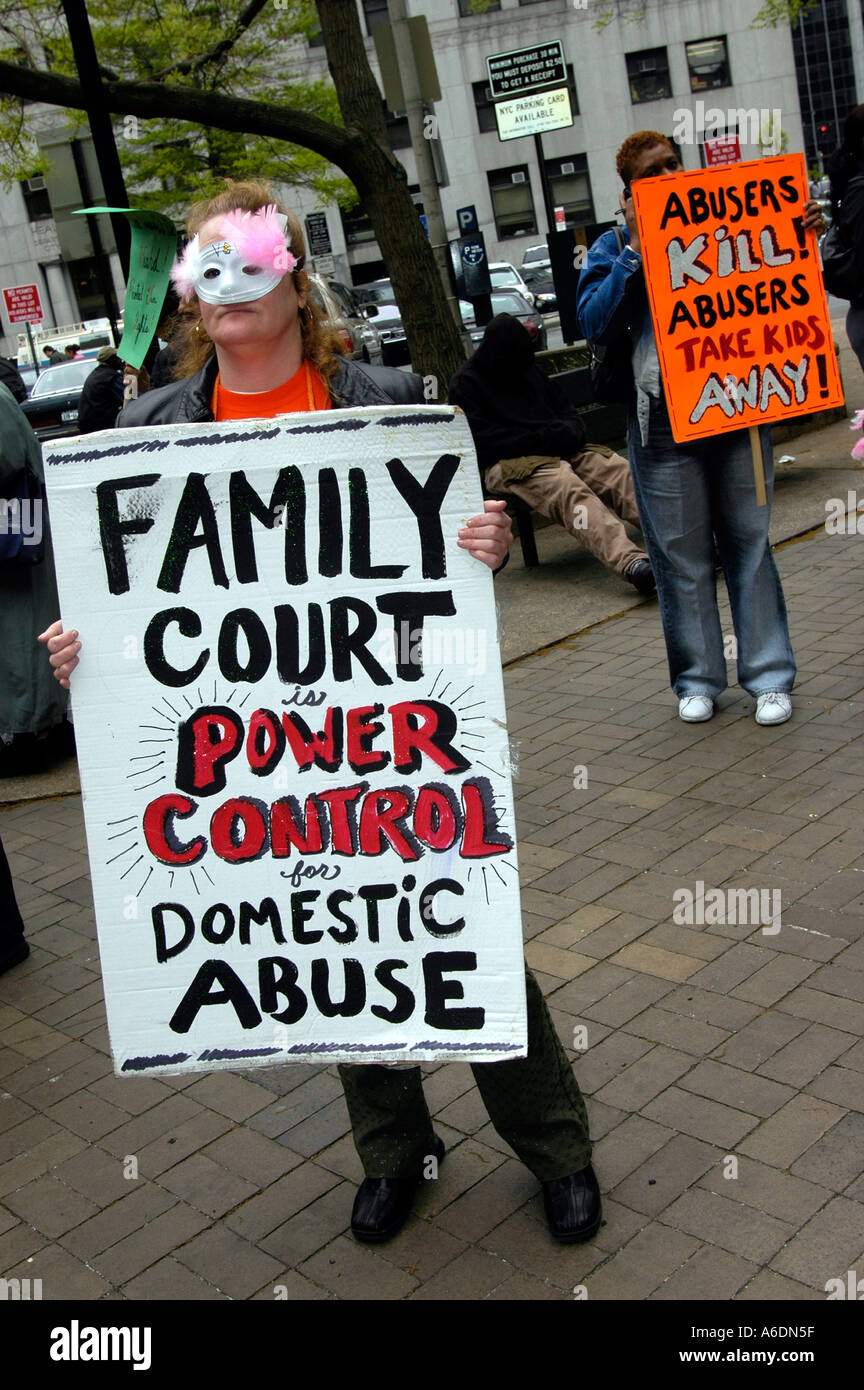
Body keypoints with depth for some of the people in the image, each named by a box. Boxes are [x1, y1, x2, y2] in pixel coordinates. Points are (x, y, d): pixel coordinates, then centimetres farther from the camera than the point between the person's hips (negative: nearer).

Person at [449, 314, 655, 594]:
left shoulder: (530, 371, 24)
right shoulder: (466, 383, 5)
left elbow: (568, 412, 25)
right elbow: (482, 439, -7)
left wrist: (568, 433, -1)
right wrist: (540, 439, -12)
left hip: (559, 453, 7)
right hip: (507, 463, -7)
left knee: (618, 469, -21)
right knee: (567, 486, -37)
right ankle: (630, 561, -58)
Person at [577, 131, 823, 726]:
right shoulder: (614, 249, 7)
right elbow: (597, 324, -9)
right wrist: (637, 248, -14)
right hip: (664, 424, -1)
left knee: (750, 542, 6)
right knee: (683, 556, 4)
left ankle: (770, 676, 14)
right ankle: (698, 678, 17)